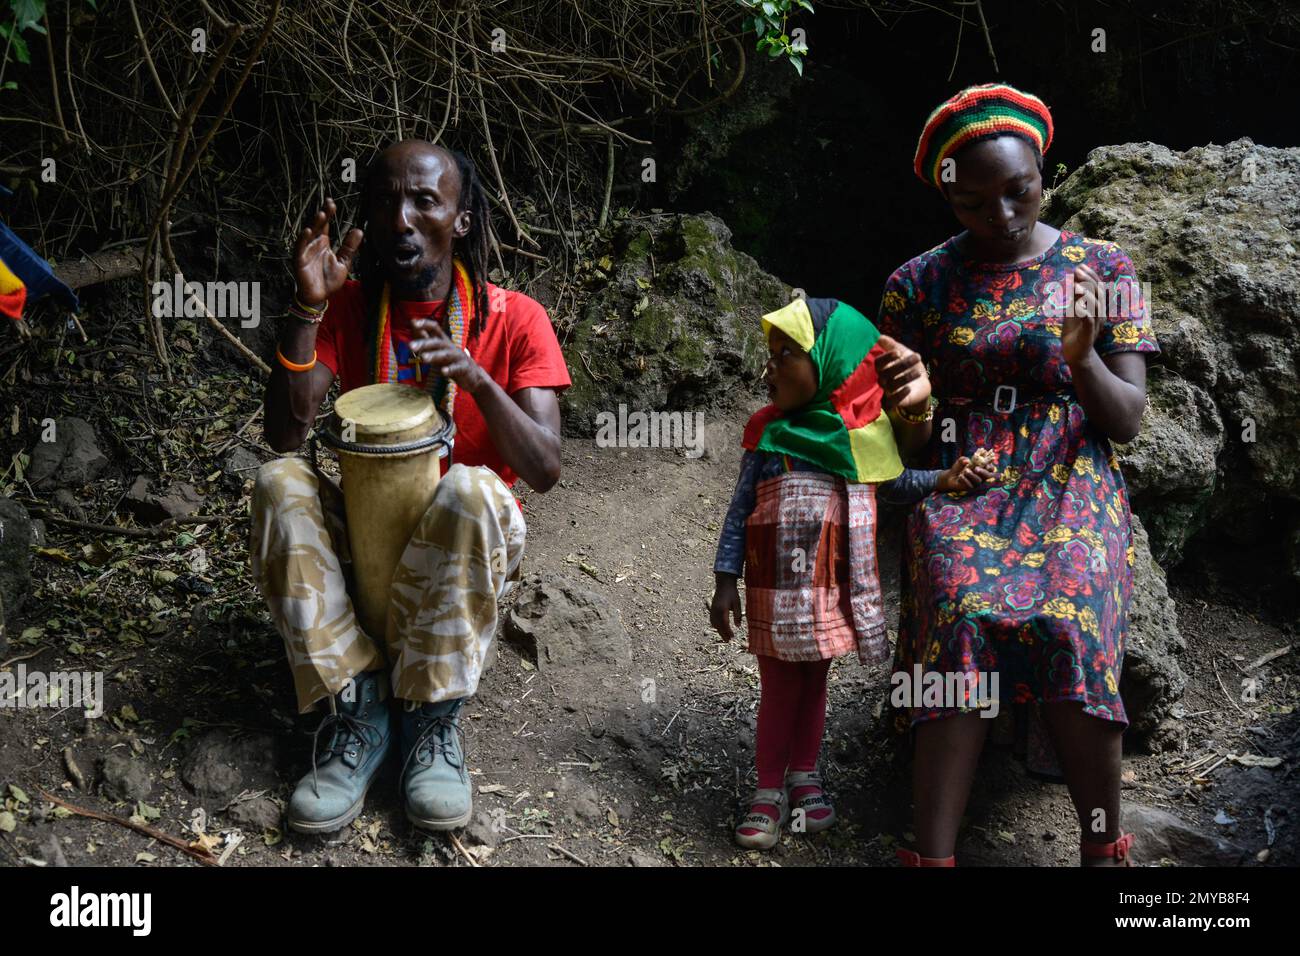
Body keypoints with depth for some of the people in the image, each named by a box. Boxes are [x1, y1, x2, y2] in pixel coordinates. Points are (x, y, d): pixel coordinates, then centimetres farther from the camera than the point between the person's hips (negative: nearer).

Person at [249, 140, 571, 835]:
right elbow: (285, 435, -11)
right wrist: (308, 308, -21)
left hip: (470, 544, -3)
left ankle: (432, 716, -25)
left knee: (468, 489, -36)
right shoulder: (348, 307, 1)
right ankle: (357, 706, -26)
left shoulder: (513, 320, -6)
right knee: (279, 484, -26)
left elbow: (545, 469, -16)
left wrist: (474, 377, -32)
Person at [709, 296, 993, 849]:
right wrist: (726, 581, -5)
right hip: (774, 589, -1)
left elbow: (891, 484, 10)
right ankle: (769, 790, 16)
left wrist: (945, 480, -8)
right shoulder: (768, 434, -4)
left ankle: (805, 776, 30)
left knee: (814, 681, 14)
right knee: (777, 686, 6)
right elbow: (741, 511, -2)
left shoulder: (860, 434, -2)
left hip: (831, 589, 1)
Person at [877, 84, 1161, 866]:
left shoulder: (1103, 269, 8)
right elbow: (913, 448, 10)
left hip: (1072, 488, 0)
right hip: (959, 493, 0)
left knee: (1067, 627, -31)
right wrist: (913, 405, -14)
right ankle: (933, 856, -33)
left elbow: (1127, 424, 4)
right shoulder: (919, 284, 8)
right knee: (963, 622, -31)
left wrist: (1081, 358, -16)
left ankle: (1105, 847, -17)